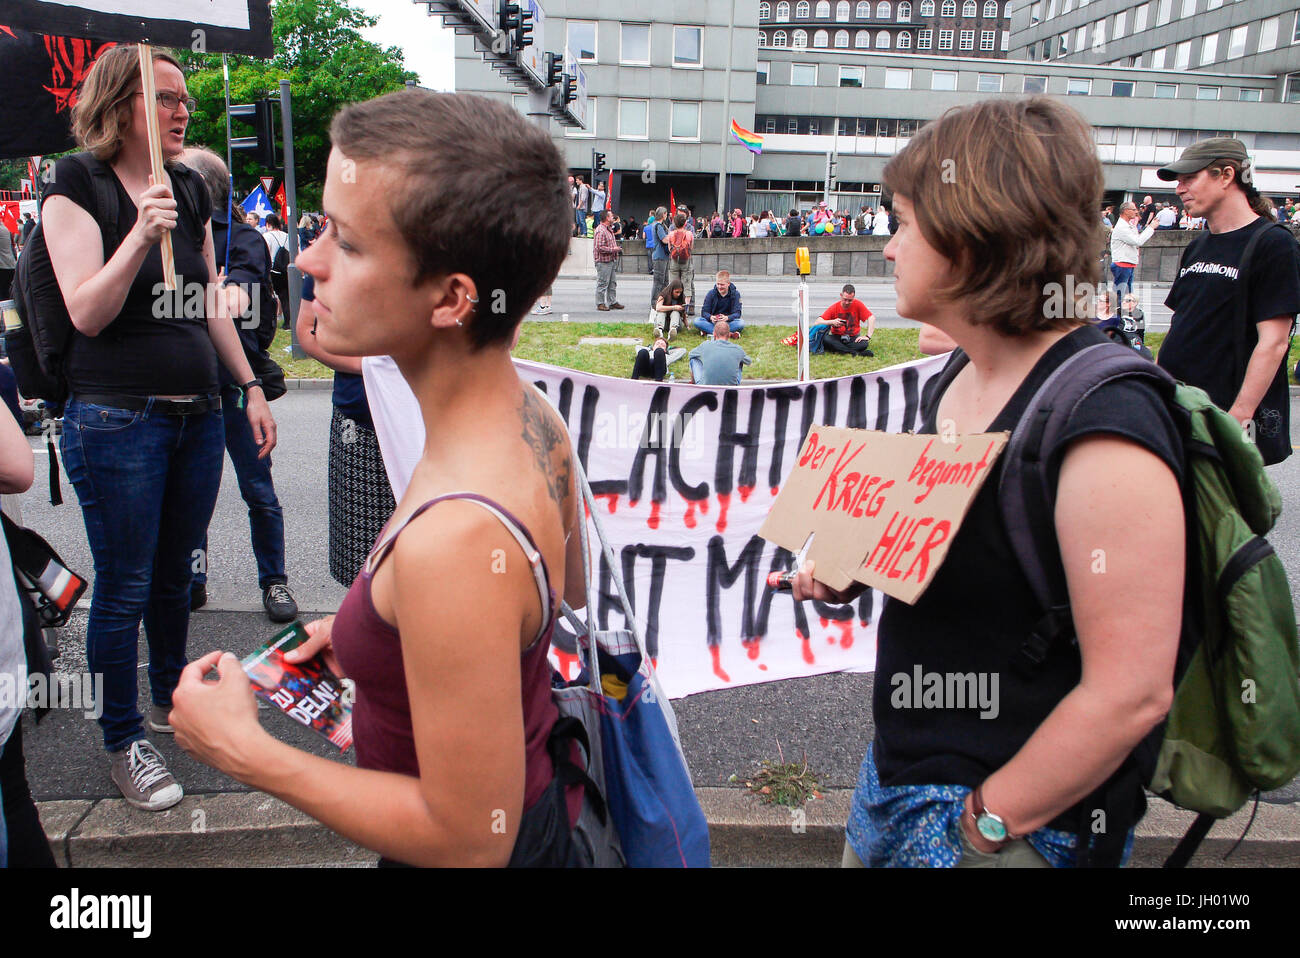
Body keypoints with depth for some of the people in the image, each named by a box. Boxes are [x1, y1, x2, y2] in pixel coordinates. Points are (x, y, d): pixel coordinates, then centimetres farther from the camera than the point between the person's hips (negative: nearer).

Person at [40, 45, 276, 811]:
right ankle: (124, 742, 19)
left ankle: (173, 699, 36)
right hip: (118, 419, -5)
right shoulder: (77, 188, -6)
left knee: (176, 574, 17)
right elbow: (87, 313, -14)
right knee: (125, 588, 3)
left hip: (200, 413, 6)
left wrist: (251, 387, 15)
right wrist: (141, 235, -26)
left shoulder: (191, 190, 11)